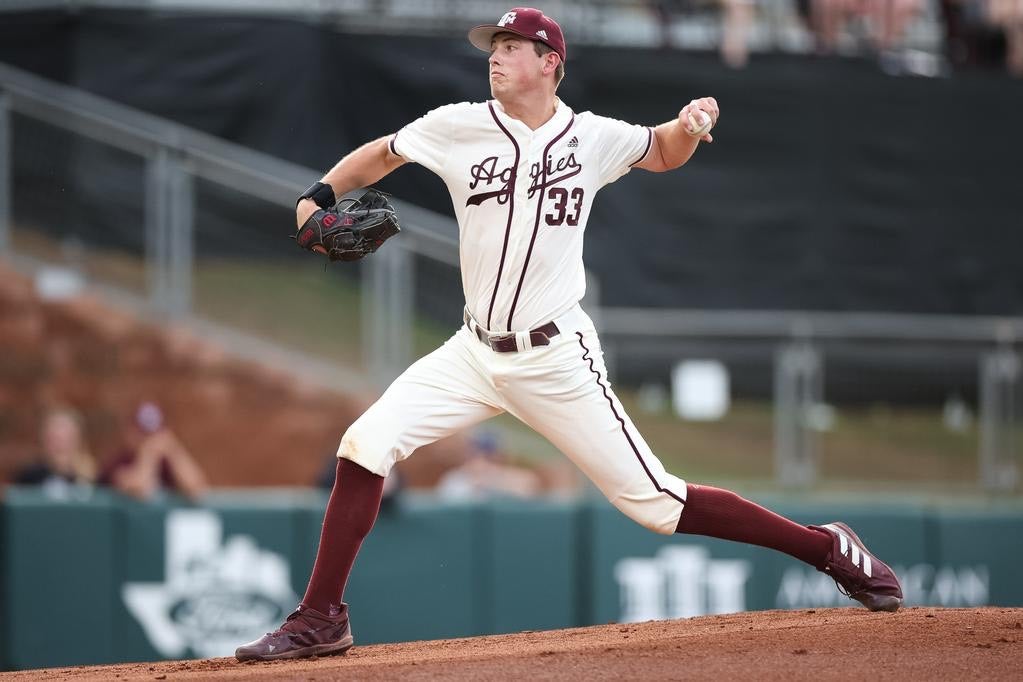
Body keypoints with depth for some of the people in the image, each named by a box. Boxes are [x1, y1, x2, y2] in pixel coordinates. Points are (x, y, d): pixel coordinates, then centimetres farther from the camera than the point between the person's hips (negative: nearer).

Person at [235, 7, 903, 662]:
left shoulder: (594, 137, -1)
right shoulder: (460, 126, -1)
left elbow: (663, 153, 18)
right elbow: (380, 154, 13)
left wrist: (691, 125, -5)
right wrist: (318, 199, -4)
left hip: (558, 360, -3)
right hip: (476, 355, 3)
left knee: (655, 502, -5)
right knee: (367, 444, -14)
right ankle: (321, 620, -3)